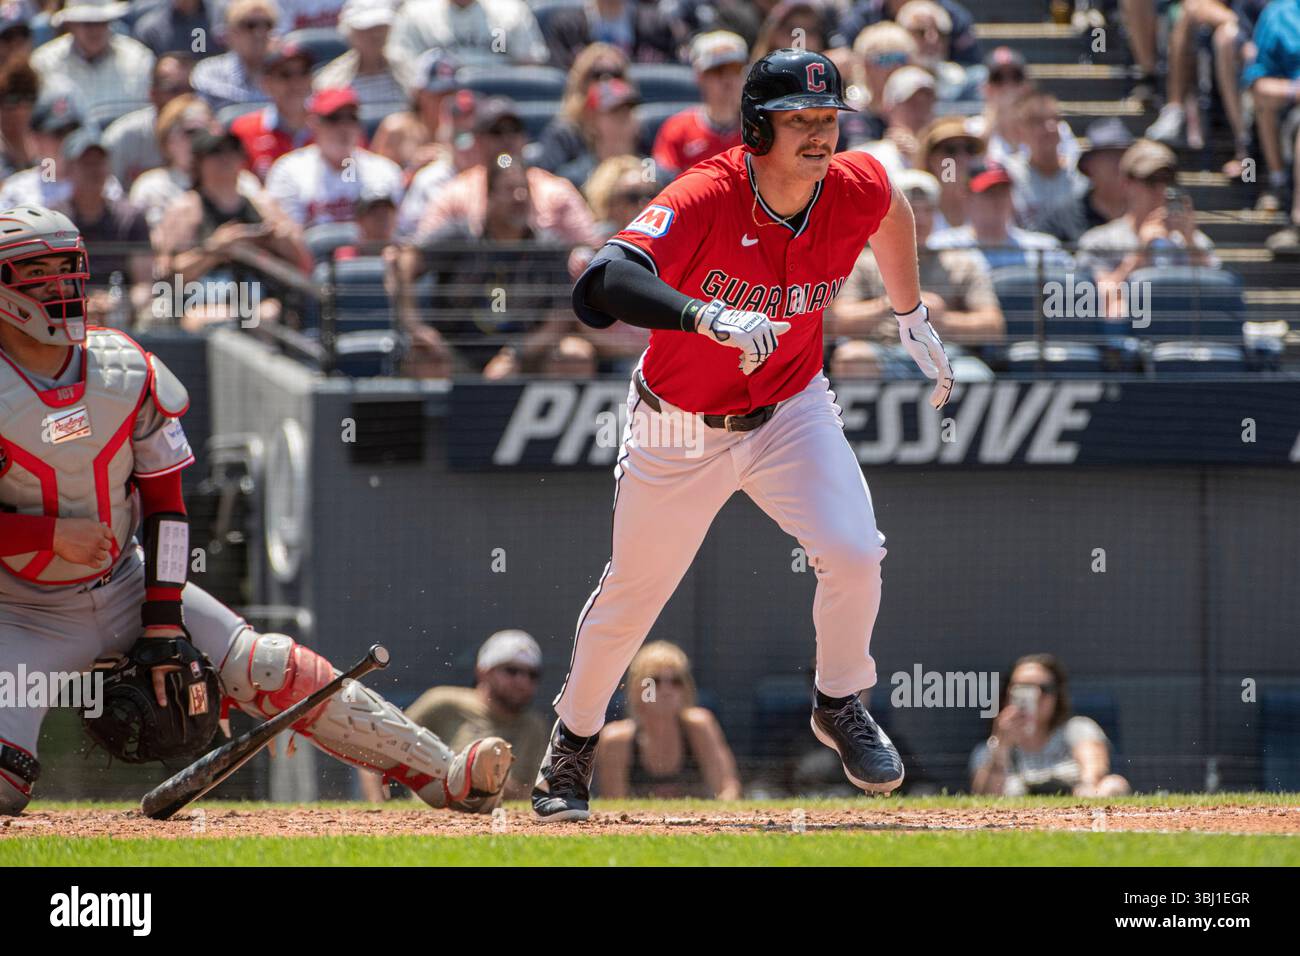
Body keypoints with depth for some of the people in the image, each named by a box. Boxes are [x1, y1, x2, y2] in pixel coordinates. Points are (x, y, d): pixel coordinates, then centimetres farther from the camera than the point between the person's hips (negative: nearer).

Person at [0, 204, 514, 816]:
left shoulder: (128, 372, -4)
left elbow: (164, 502, -1)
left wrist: (164, 620, -8)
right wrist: (50, 533, -29)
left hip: (129, 581, 3)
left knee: (271, 671, -8)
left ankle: (439, 772, -3)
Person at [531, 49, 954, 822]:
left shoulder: (856, 192, -16)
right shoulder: (706, 199, -30)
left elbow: (892, 210, 12)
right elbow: (609, 279, -47)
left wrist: (914, 318, 17)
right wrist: (708, 316, -62)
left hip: (791, 411, 3)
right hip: (681, 429, -2)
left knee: (854, 552, -18)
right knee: (633, 592, 10)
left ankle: (841, 708, 10)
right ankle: (574, 740, 37)